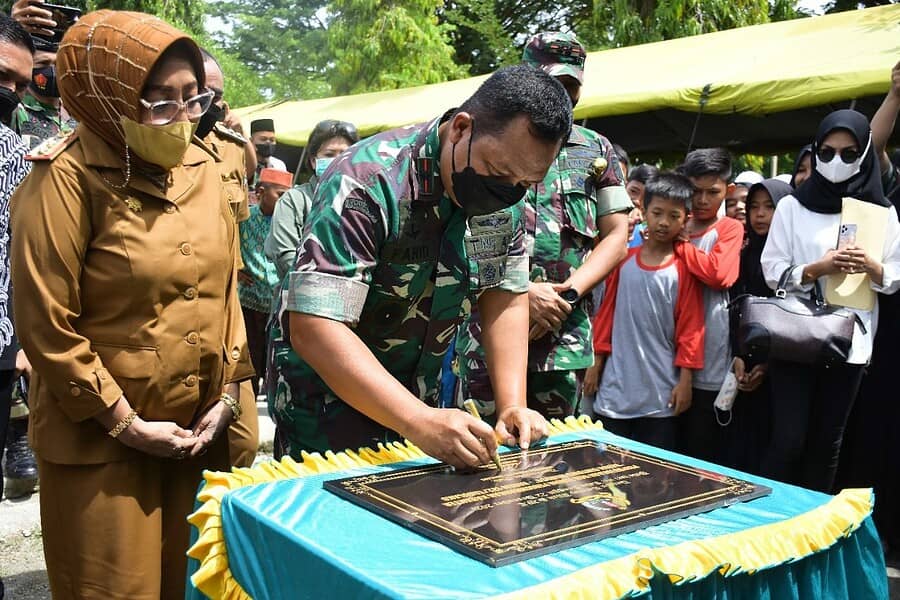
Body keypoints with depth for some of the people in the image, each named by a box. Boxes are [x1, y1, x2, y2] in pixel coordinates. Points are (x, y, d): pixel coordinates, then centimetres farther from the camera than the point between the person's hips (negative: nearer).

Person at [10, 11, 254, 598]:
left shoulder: (203, 168, 4)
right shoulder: (67, 180, -14)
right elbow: (46, 324, -15)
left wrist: (227, 394, 4)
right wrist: (124, 423, -12)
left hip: (199, 433, 6)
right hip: (102, 444, -5)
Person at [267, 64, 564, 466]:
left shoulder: (505, 195, -8)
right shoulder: (368, 183, -29)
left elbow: (505, 298, -1)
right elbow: (314, 328, -34)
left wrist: (512, 407, -14)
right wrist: (421, 422, -42)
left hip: (420, 398, 6)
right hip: (327, 397, -5)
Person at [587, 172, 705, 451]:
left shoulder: (683, 269, -3)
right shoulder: (624, 259, 4)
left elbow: (690, 326, -3)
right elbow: (606, 313, 8)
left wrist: (685, 380, -5)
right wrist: (597, 364, 8)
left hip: (661, 394, -2)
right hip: (615, 388, 2)